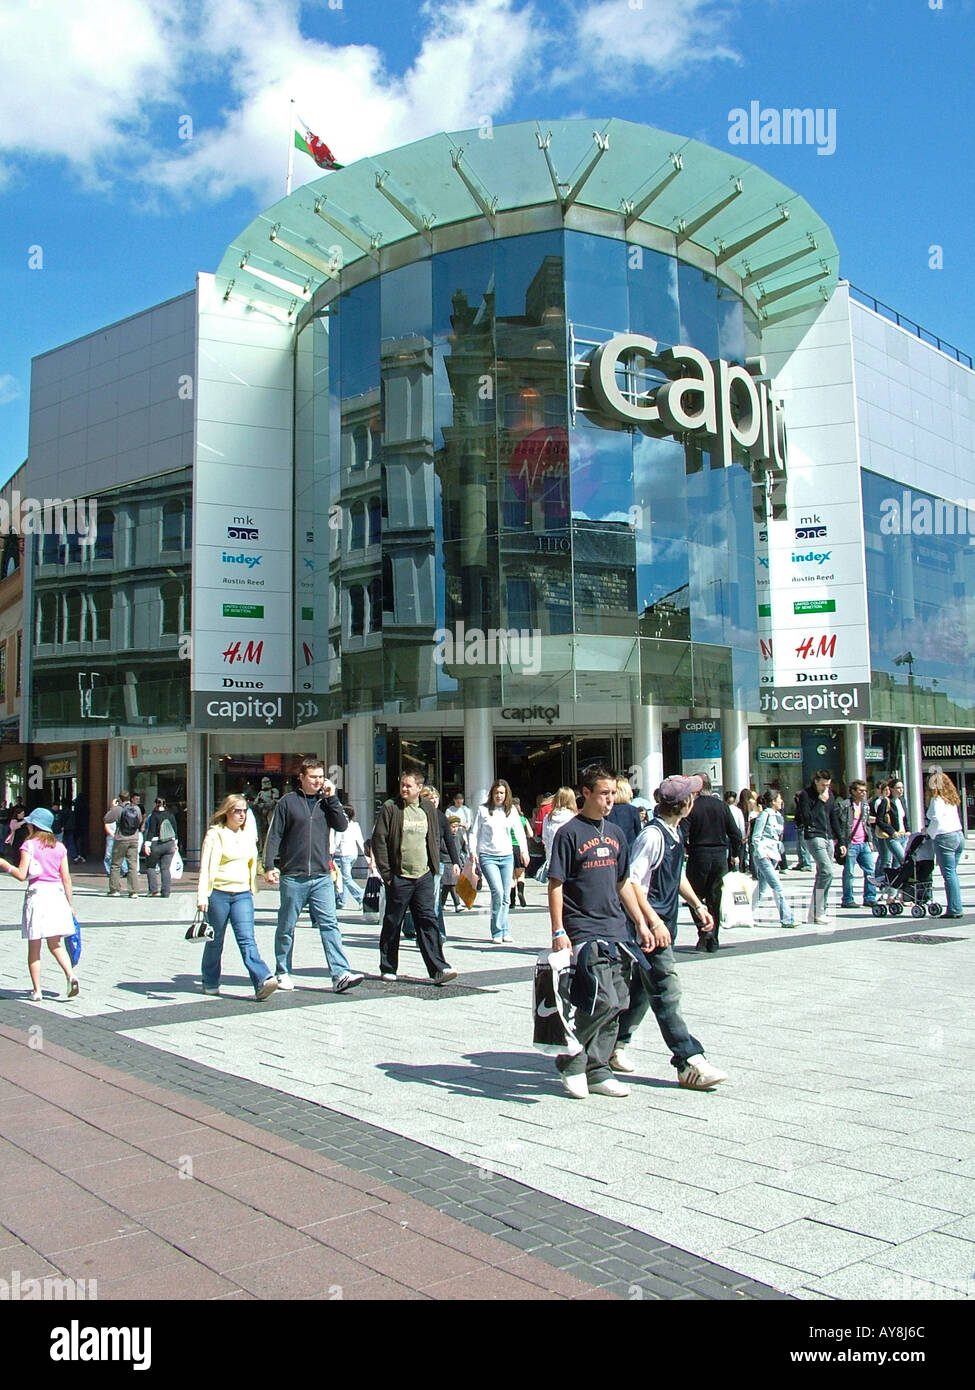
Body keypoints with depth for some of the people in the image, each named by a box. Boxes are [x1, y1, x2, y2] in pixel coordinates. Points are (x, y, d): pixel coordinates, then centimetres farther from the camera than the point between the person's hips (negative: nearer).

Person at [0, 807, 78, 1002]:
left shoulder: (29, 845, -5)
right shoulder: (59, 847, 8)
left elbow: (21, 875, -12)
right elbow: (66, 878, 7)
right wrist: (69, 904, 12)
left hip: (36, 894, -4)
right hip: (57, 894, 4)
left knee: (34, 947, 5)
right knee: (55, 944, 12)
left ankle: (36, 990, 7)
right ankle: (70, 974, -10)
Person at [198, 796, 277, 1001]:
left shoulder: (247, 836, 13)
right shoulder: (215, 834, -3)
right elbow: (205, 866, -7)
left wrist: (252, 890, 18)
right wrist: (202, 896, -14)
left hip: (243, 894, 3)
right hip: (218, 893, -3)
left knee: (247, 938, -9)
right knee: (215, 940, 9)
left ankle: (262, 981, -21)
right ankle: (210, 983, 25)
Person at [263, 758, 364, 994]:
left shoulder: (326, 802, 10)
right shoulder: (287, 802, 1)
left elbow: (342, 825, -1)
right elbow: (274, 836, 1)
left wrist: (332, 798, -6)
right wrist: (269, 866, -8)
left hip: (322, 877, 2)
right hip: (292, 876, -2)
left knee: (329, 924, -6)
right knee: (286, 927, 9)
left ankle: (340, 974, -11)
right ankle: (283, 973, 23)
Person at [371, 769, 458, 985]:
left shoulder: (428, 809, 11)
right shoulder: (390, 808, -3)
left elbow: (435, 839, 20)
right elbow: (378, 839, -5)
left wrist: (434, 867, 10)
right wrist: (386, 872, -9)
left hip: (424, 876, 3)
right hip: (399, 877, -3)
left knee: (428, 922, -2)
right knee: (392, 924, 6)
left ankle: (438, 969, -4)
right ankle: (388, 968, 18)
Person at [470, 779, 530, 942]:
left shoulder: (511, 810, 7)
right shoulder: (483, 809, 0)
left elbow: (519, 831, 9)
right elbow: (474, 832, 3)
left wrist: (524, 850, -3)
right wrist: (473, 851, -7)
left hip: (507, 857, 3)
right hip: (488, 857, -3)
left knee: (505, 896, 5)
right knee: (497, 892, -16)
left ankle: (504, 932, 15)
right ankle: (497, 932, -7)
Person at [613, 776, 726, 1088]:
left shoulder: (675, 833, 9)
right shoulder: (653, 836, -20)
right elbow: (632, 882, -23)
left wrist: (697, 904, 21)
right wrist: (653, 923, -24)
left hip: (665, 923, 10)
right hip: (651, 925, -10)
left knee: (643, 987, 17)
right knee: (667, 992, -6)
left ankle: (616, 1044, 30)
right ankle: (690, 1064, -4)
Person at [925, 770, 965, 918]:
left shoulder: (937, 799, -9)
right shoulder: (952, 799, 16)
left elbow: (936, 819, -19)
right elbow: (954, 818, 15)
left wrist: (929, 832, -3)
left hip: (945, 838, -8)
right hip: (959, 835, 8)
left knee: (949, 874, -6)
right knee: (953, 873, 12)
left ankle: (954, 910, -7)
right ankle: (957, 908, 13)